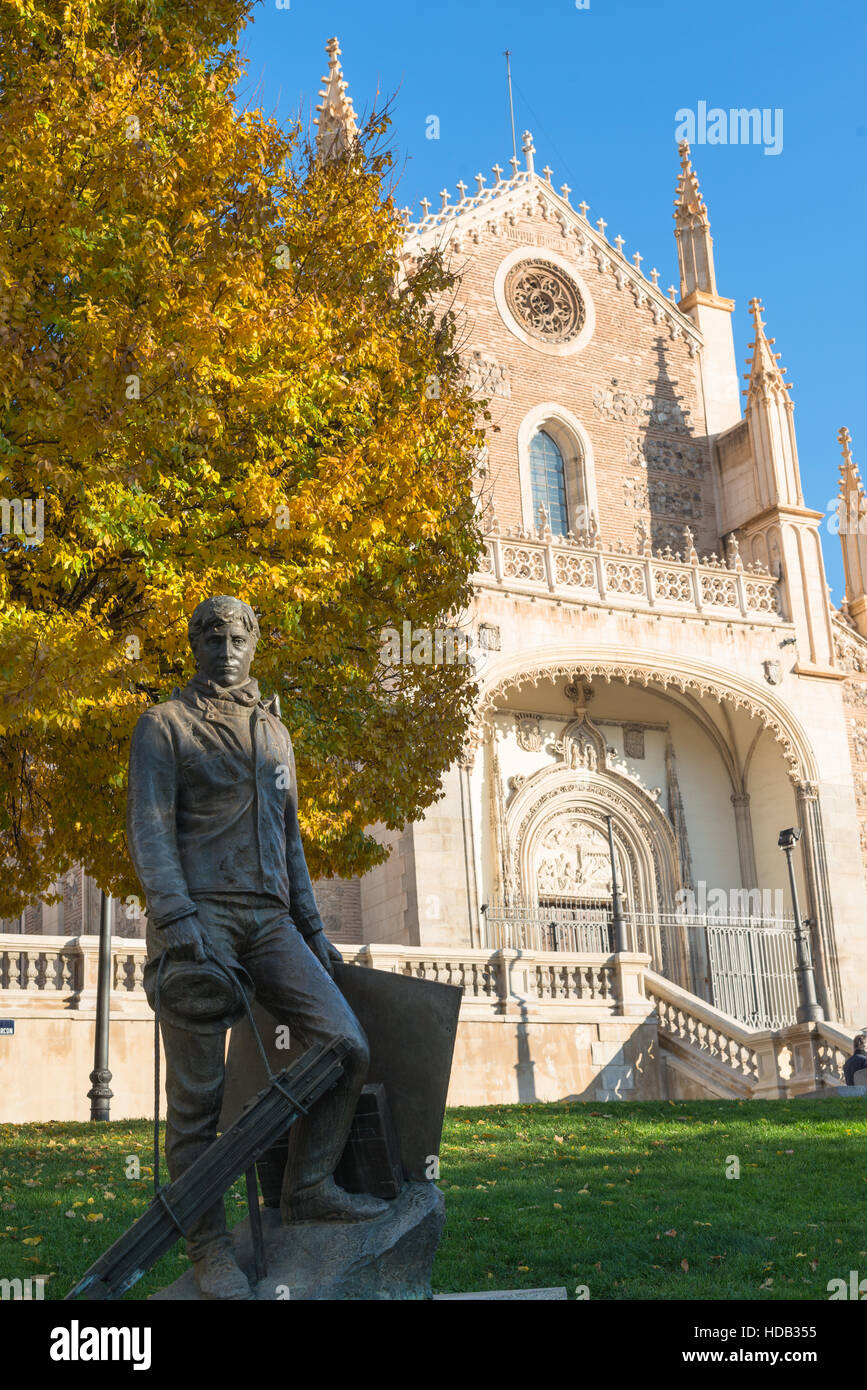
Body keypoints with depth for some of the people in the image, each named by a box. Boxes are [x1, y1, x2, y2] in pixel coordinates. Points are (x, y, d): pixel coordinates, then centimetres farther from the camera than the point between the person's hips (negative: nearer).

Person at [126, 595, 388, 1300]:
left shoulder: (275, 732, 22)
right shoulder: (165, 725, 4)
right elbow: (148, 827, -7)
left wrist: (313, 929, 19)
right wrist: (176, 921, -20)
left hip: (270, 922, 5)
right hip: (200, 918, -5)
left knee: (348, 1046, -9)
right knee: (198, 1090, -2)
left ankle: (307, 1187, 7)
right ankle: (210, 1246, 10)